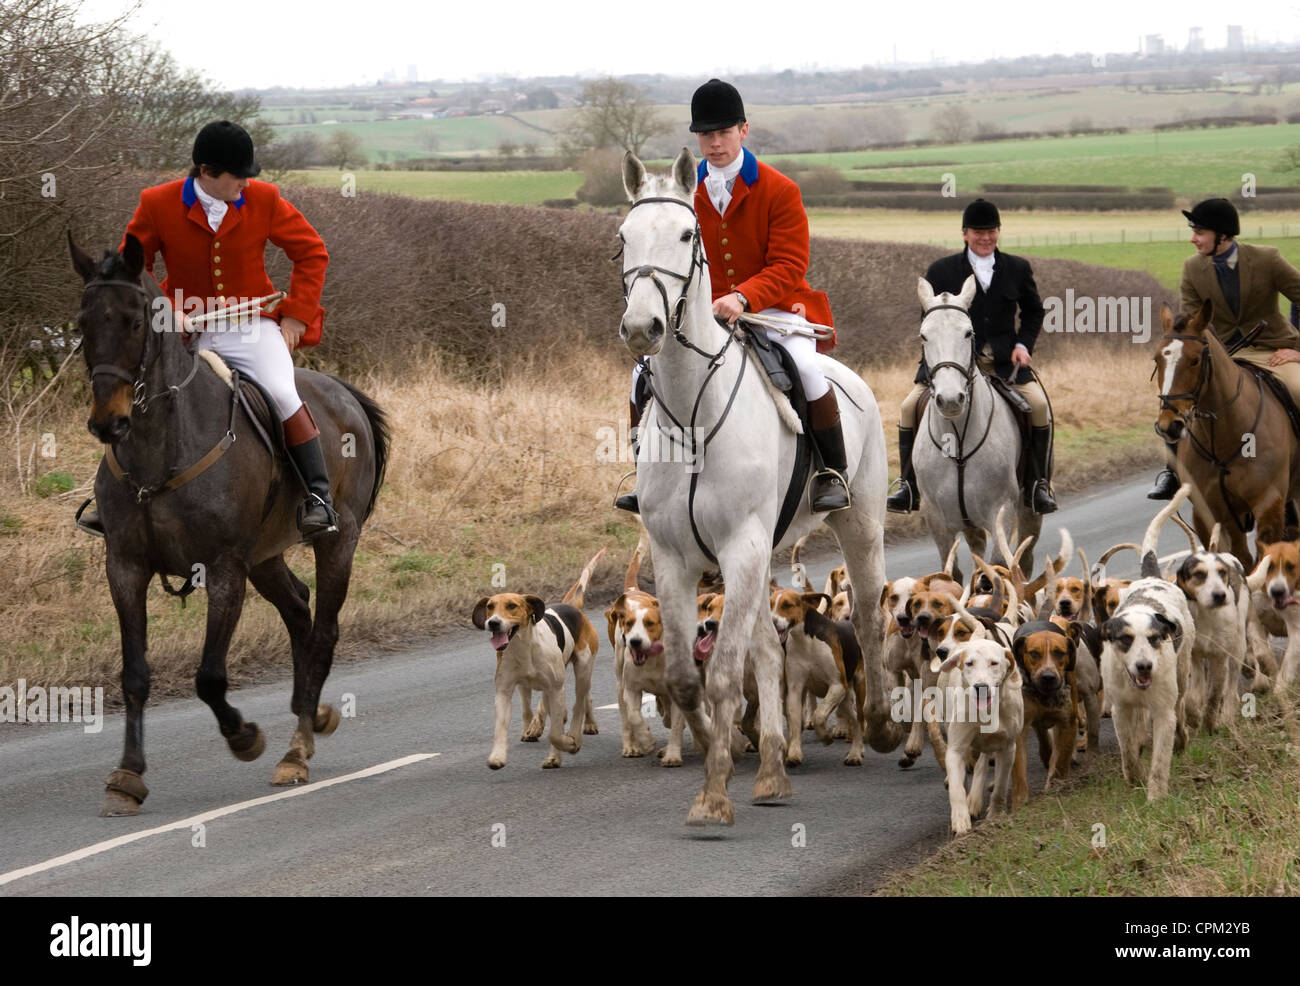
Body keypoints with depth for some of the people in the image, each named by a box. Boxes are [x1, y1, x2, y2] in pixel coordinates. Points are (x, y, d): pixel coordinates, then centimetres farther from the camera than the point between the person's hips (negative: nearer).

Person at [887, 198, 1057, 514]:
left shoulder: (1018, 268, 9)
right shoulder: (942, 271, 4)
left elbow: (1033, 312, 19)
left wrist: (1024, 344, 1)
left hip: (1005, 360, 0)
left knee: (1039, 404, -20)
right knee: (910, 407, -16)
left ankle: (1037, 485, -6)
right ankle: (908, 486, -5)